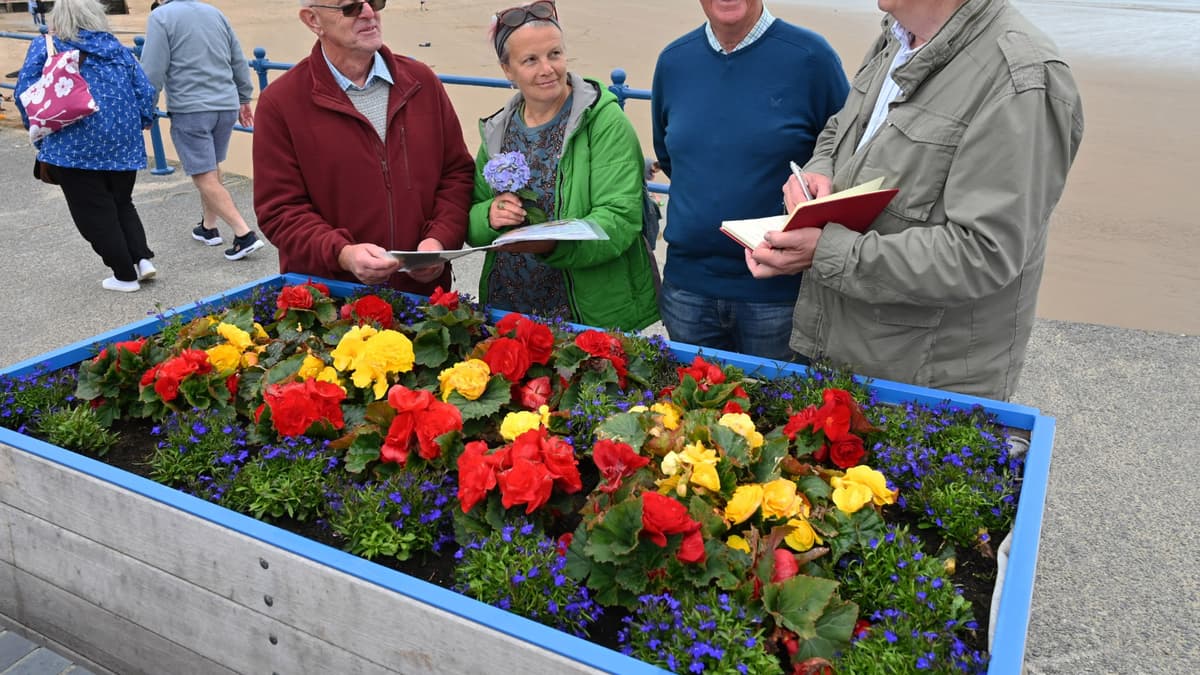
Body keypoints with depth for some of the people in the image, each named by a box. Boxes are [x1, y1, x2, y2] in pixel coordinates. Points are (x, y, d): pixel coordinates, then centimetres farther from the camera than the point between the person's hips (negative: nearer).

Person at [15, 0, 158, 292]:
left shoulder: (44, 47, 1)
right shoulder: (118, 49, 8)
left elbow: (25, 93, -4)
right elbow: (145, 91, 3)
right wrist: (141, 122, 19)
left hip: (73, 146, -3)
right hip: (123, 146, 4)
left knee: (95, 214, 8)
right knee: (122, 204, 22)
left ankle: (125, 275, 11)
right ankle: (142, 258, 7)